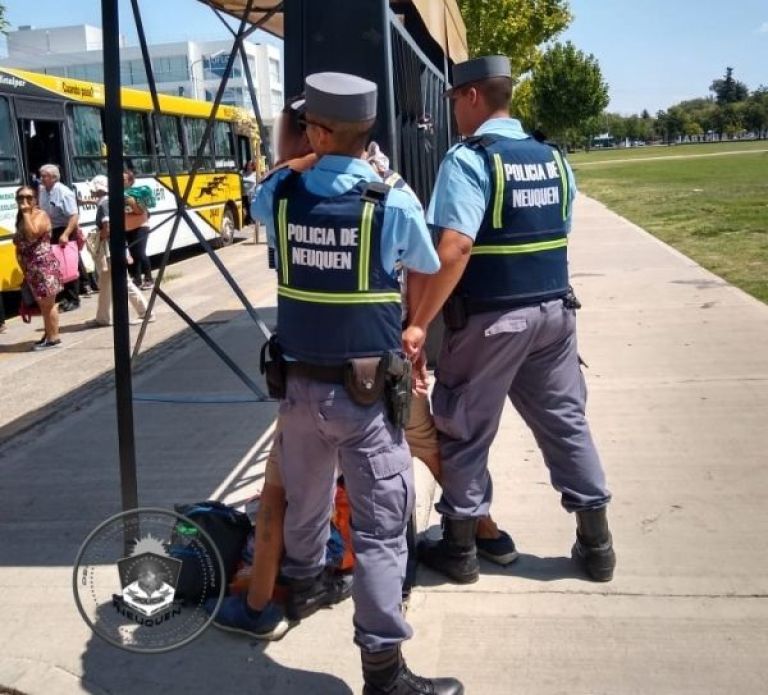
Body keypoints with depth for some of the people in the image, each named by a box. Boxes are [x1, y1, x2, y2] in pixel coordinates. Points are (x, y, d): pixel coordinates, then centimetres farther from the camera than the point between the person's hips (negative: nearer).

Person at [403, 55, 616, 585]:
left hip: (490, 318, -6)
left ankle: (459, 548, 20)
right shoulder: (553, 158, 9)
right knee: (565, 421, 15)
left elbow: (454, 249, -24)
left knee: (466, 430, 8)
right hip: (554, 310, 7)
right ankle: (596, 543, 23)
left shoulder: (468, 159, -13)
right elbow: (554, 236, 15)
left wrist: (420, 322, -22)